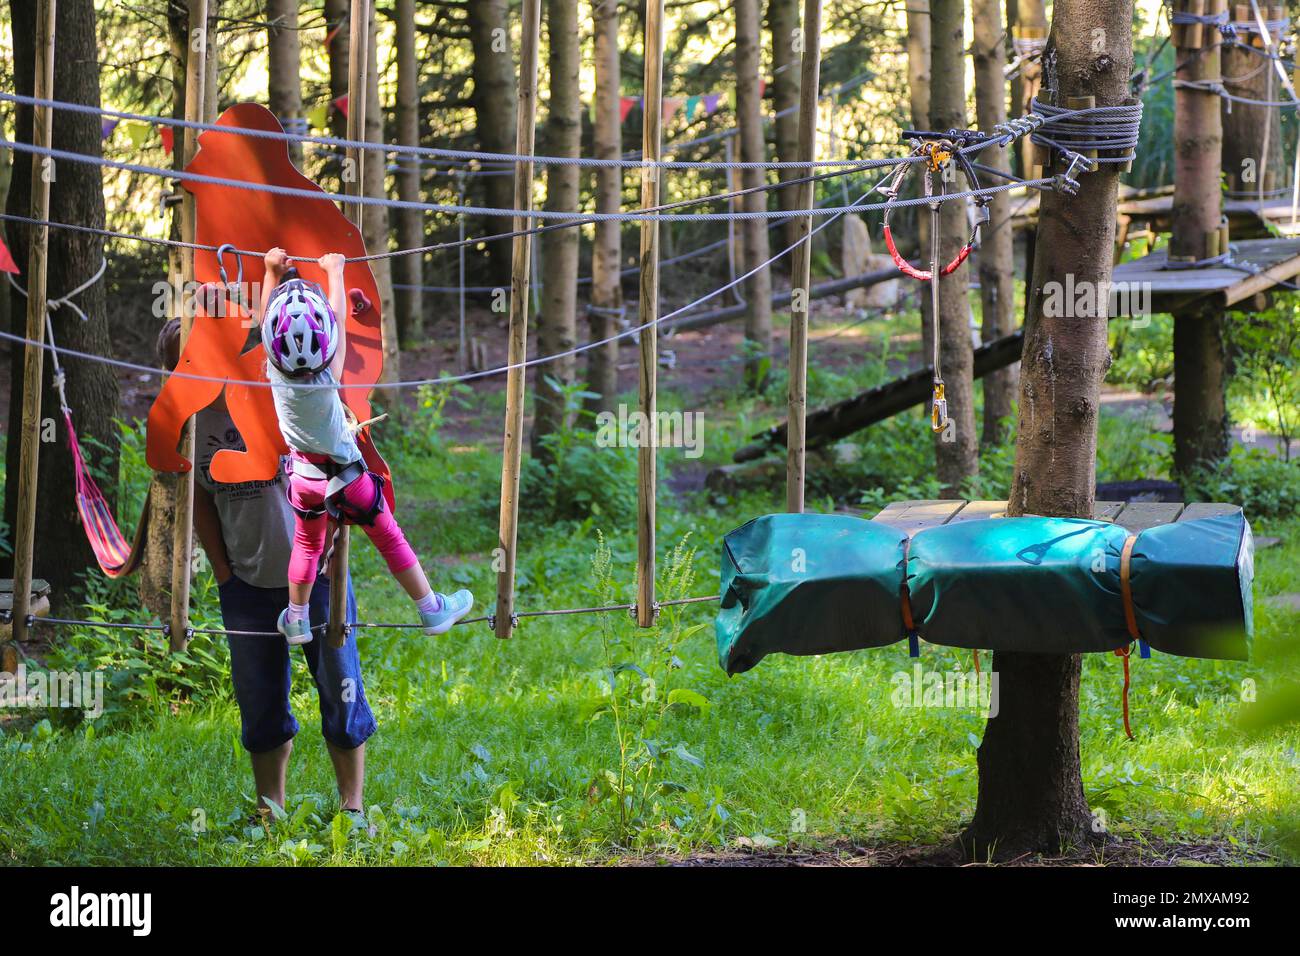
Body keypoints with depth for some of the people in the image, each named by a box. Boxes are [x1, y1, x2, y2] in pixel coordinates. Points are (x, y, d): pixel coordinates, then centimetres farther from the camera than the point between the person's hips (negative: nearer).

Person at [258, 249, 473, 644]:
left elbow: (265, 317, -9)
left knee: (306, 543, 24)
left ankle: (296, 620, 35)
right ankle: (432, 609, 25)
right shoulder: (328, 378, -32)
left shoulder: (275, 372, -25)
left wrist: (272, 271, 2)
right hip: (345, 474, -3)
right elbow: (339, 318, -18)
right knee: (389, 538, 14)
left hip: (304, 474, 3)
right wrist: (334, 272, -3)